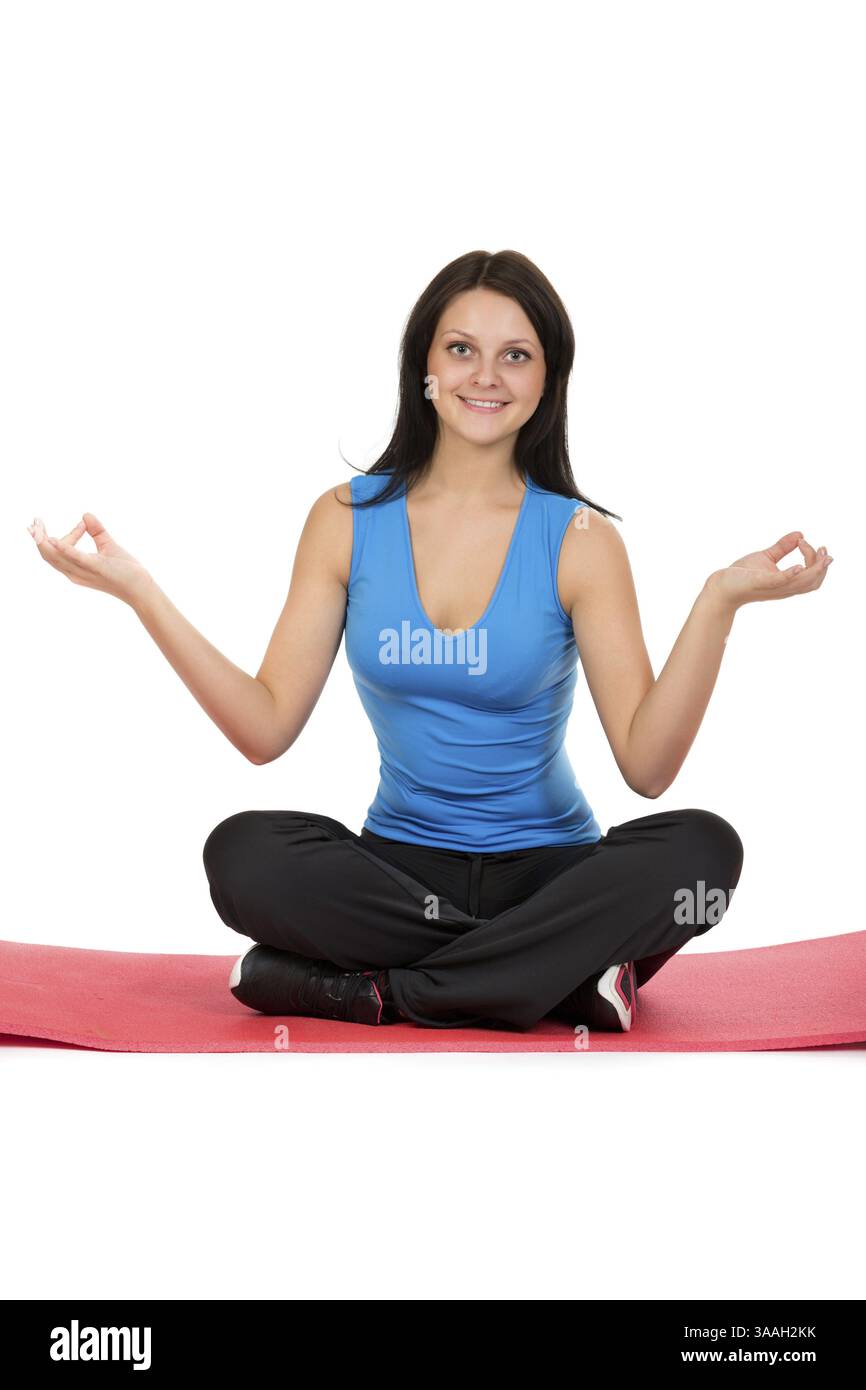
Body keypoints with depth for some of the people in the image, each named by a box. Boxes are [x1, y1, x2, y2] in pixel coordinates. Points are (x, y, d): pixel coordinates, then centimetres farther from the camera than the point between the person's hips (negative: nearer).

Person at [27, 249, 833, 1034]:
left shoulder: (579, 539, -4)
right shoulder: (347, 520, 2)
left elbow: (646, 764, -13)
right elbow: (267, 728, -4)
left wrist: (719, 602, -24)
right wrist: (139, 593, -11)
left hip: (547, 868, -1)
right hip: (401, 865, 1)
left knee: (700, 848, -29)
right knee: (244, 852, -28)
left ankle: (367, 992, -25)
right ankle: (558, 979, -21)